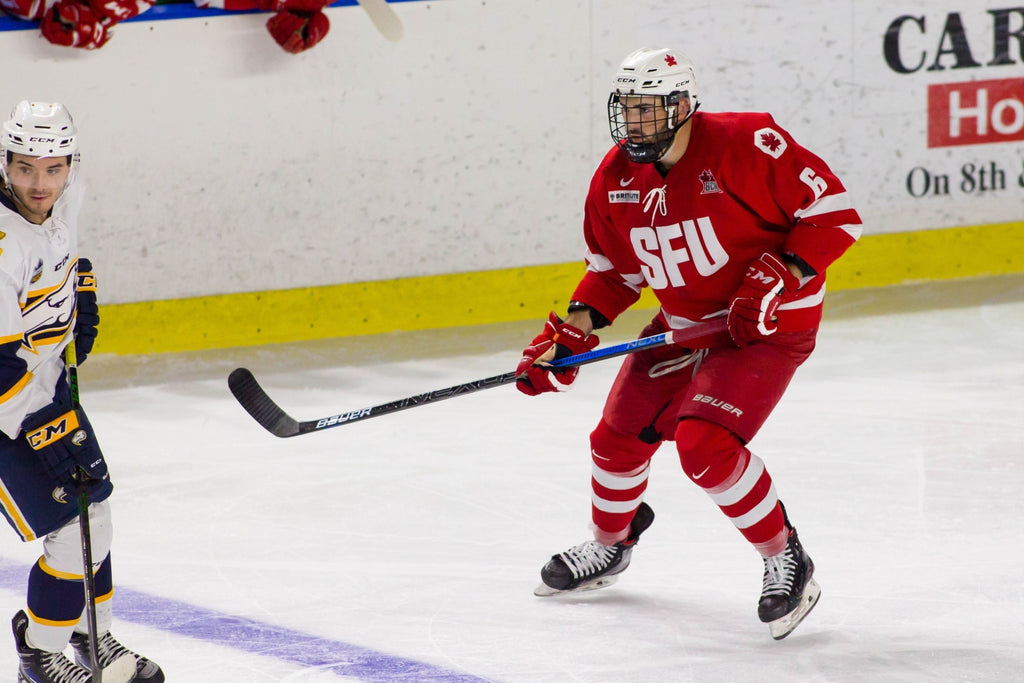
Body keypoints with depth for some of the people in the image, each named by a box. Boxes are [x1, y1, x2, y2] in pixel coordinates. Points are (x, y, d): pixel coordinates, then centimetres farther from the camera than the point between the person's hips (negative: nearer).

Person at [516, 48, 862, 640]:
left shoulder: (744, 146, -24)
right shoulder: (616, 178, -3)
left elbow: (835, 211, -19)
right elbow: (613, 269, 10)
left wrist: (782, 276, -28)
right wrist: (574, 331, -6)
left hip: (771, 322, -7)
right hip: (686, 324, 7)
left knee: (704, 444, -24)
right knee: (619, 438, 11)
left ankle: (787, 562, -5)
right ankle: (610, 546, 43)